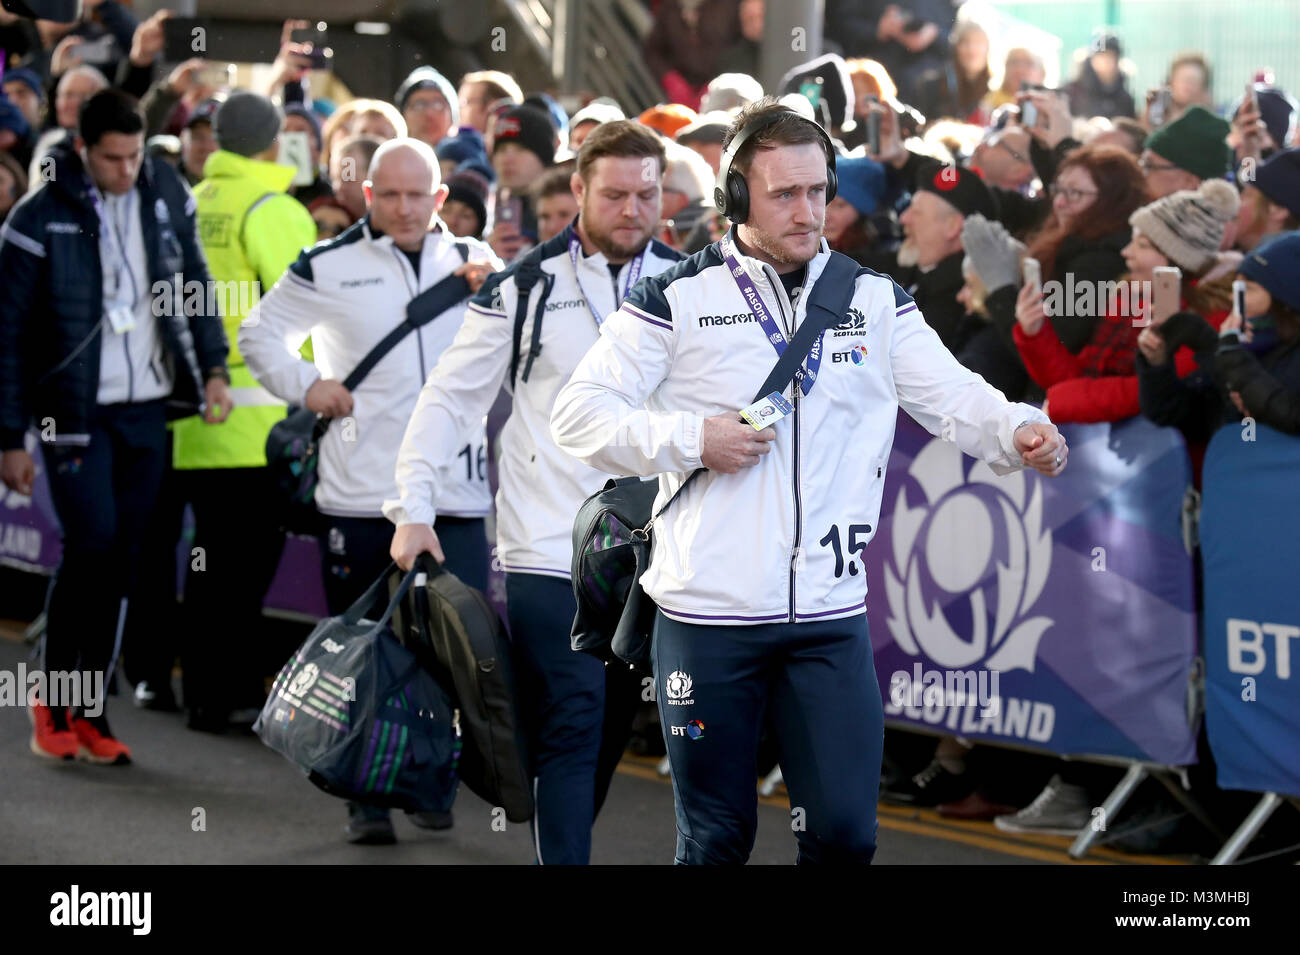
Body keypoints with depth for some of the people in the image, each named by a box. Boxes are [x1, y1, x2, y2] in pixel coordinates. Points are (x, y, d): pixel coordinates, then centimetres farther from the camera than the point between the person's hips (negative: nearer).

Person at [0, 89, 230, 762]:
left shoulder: (167, 195, 3)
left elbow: (194, 283, 16)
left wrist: (214, 366, 4)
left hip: (146, 410, 4)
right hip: (75, 412, -4)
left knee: (121, 561, 5)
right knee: (92, 538, -16)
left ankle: (90, 713, 13)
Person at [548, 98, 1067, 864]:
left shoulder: (874, 300, 8)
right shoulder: (676, 298, 0)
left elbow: (953, 395, 0)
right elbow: (579, 414, -2)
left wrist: (1017, 432, -21)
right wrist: (692, 440, -13)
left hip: (830, 618, 2)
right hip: (708, 616, -2)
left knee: (846, 832, 0)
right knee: (717, 838, 8)